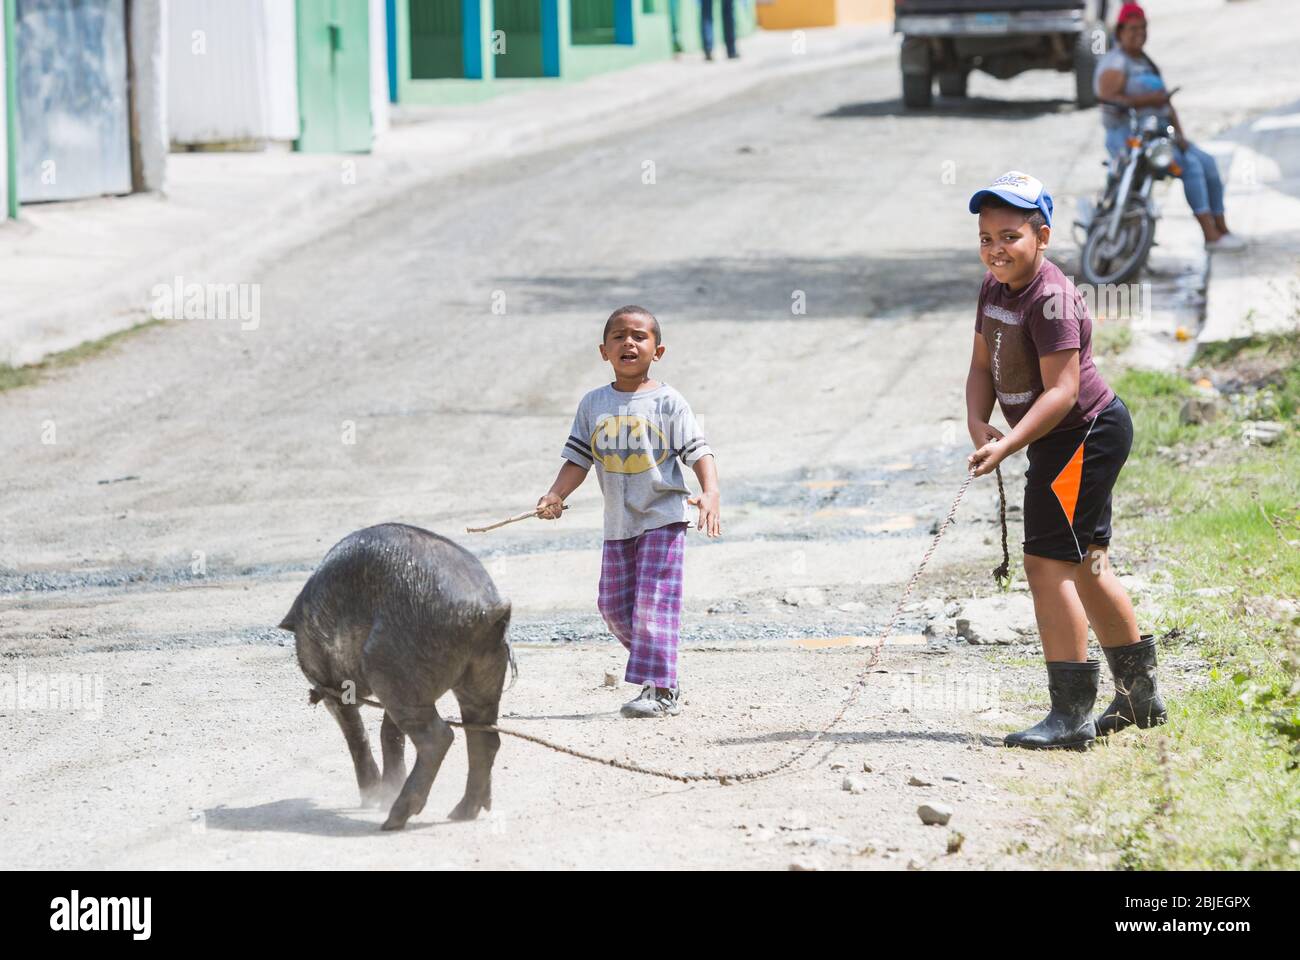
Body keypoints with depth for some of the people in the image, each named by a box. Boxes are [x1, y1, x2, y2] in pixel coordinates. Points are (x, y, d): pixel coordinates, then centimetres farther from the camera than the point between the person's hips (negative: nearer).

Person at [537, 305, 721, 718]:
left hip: (662, 517, -5)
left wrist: (710, 492, -28)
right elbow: (578, 460, 6)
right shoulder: (593, 405, 7)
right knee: (614, 605, 7)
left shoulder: (669, 403, -5)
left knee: (654, 601, -12)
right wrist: (555, 495, -11)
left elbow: (699, 453, -11)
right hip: (618, 523, 5)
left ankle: (660, 689, -11)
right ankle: (658, 666, 23)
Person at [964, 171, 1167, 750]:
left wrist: (1007, 446, -35)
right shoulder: (995, 288, 6)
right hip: (1072, 442, 10)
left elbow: (1062, 390, -28)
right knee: (1084, 564, 19)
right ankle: (1140, 694, 33)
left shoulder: (1051, 299, -23)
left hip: (1084, 436, -10)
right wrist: (978, 425, -8)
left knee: (1048, 561, -13)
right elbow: (983, 365, 11)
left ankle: (1071, 713, -11)